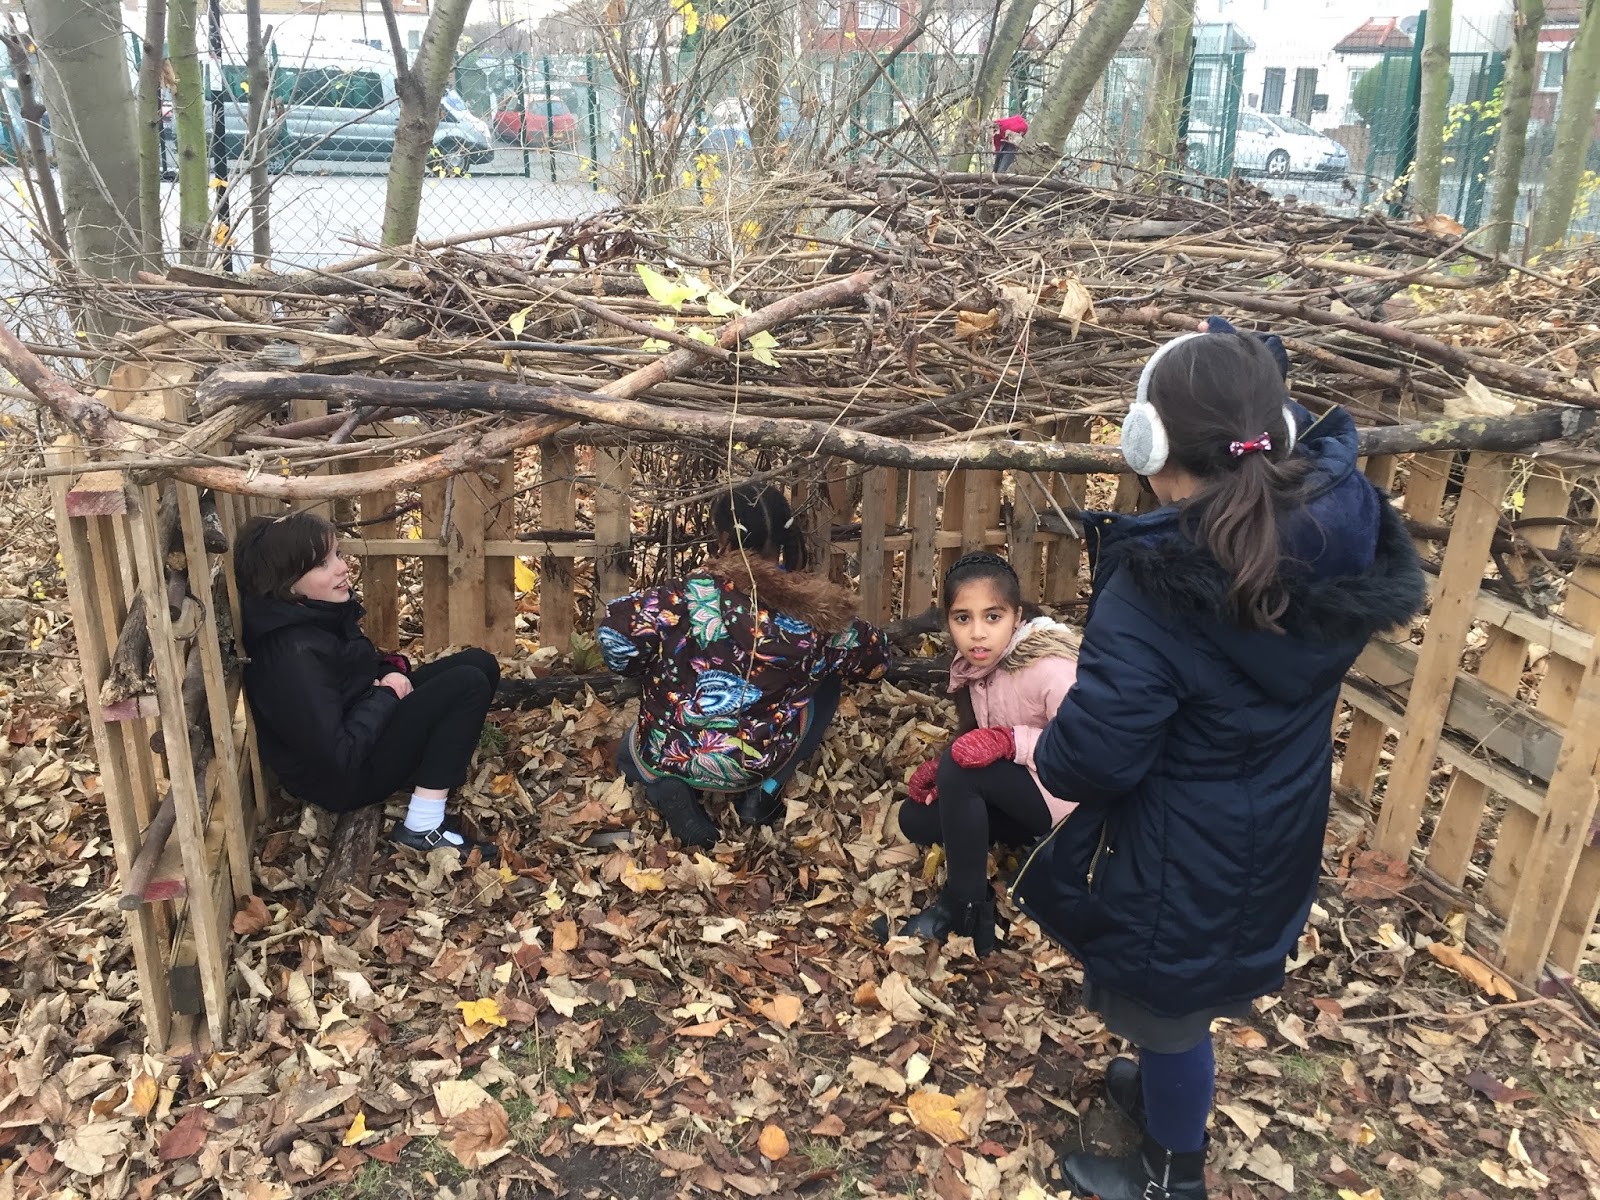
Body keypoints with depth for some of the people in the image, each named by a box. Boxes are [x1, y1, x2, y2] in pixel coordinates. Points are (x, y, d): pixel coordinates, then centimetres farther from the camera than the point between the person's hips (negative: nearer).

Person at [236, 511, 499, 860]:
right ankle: (422, 827, -15)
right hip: (341, 776, -9)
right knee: (468, 685, -20)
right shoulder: (293, 655, -30)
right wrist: (386, 696, -17)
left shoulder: (319, 611, -3)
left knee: (480, 663, 2)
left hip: (361, 721, 9)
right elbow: (339, 757, -30)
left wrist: (391, 670, -5)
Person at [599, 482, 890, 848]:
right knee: (826, 682, 21)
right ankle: (765, 791, 9)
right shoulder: (816, 611, -10)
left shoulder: (697, 594, -19)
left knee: (631, 749, 37)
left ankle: (666, 790, 2)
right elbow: (875, 657, 6)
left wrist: (649, 668, -2)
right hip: (761, 764, 1)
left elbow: (618, 628, -25)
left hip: (671, 753, 0)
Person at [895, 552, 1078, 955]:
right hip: (1018, 790, 8)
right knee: (916, 818, -2)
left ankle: (965, 906, -10)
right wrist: (939, 767, -13)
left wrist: (1009, 741, -34)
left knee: (960, 770, -26)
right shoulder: (977, 663, -2)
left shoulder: (1049, 667, -26)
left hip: (1065, 799, -8)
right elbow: (978, 737, 5)